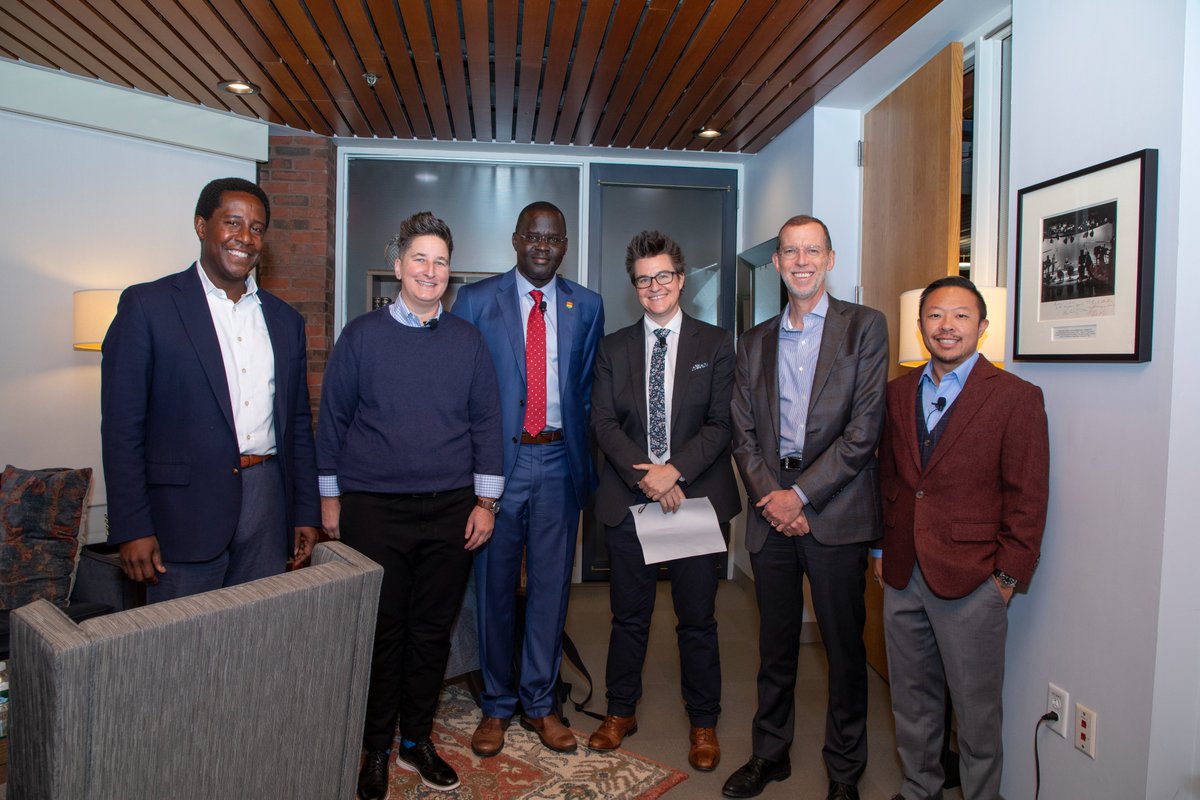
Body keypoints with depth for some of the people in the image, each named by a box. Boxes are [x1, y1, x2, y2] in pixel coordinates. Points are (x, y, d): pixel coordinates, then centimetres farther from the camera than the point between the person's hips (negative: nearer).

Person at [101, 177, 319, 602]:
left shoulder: (284, 320, 11)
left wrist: (306, 512, 10)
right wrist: (132, 528, -9)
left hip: (267, 503, 4)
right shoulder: (146, 305, -2)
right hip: (184, 510, -4)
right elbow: (122, 424, -5)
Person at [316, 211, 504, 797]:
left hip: (450, 509, 2)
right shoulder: (361, 335, 1)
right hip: (374, 508, -1)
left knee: (432, 631, 11)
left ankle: (416, 740, 30)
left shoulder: (467, 341, 6)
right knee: (380, 632, 7)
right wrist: (330, 498, 3)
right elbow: (332, 418, 4)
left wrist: (484, 501, 2)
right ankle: (376, 749, 27)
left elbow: (486, 421, 6)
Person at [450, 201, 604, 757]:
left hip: (559, 460, 2)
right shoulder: (476, 300, 2)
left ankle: (540, 702, 27)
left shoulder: (586, 306, 7)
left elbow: (589, 388, 11)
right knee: (495, 585, 8)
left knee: (551, 584, 9)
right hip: (498, 457, -1)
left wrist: (585, 457, 3)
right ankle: (496, 704, 27)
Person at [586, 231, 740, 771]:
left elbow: (722, 422, -4)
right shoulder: (613, 348, 8)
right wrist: (643, 475, -14)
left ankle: (703, 723, 28)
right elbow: (604, 422, 0)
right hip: (628, 499, 2)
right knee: (629, 615, 13)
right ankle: (621, 711, 32)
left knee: (697, 618, 9)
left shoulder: (715, 344, 4)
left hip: (697, 497, -1)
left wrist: (675, 470, -16)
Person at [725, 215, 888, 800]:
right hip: (771, 516, 3)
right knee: (775, 646, 15)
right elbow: (743, 433, 8)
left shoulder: (864, 326, 0)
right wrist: (768, 497, -7)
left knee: (844, 649, 9)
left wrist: (800, 495, -12)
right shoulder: (754, 343, 12)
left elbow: (864, 429, -8)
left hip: (835, 515, -3)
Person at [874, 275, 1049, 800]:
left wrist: (1008, 576, -9)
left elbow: (1028, 498, -7)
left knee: (976, 708, 10)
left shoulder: (1017, 397, -7)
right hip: (902, 574, 5)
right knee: (911, 699, 18)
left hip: (971, 579, -5)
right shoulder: (900, 391, 8)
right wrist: (881, 547, 11)